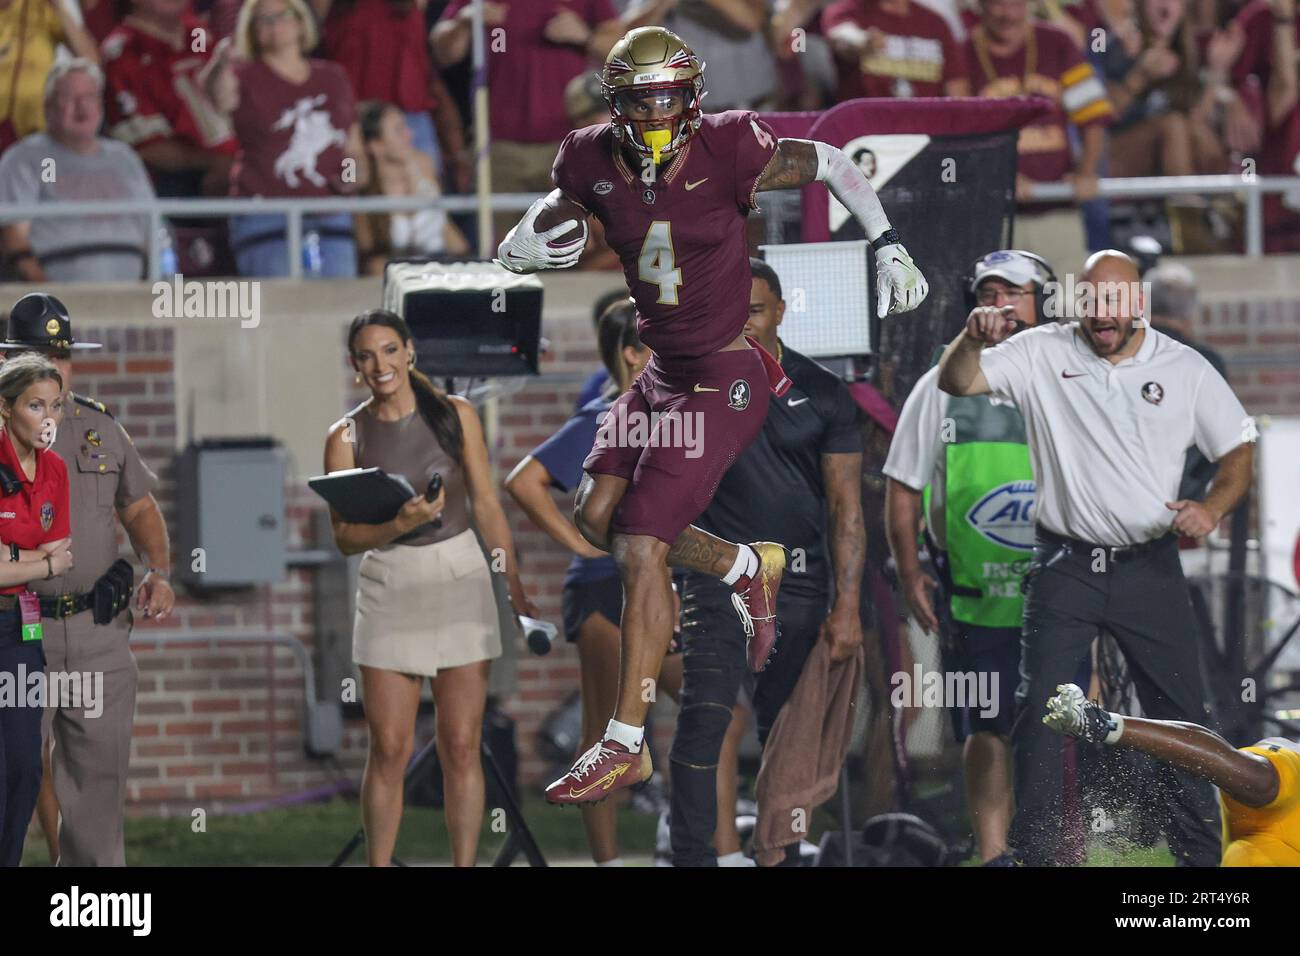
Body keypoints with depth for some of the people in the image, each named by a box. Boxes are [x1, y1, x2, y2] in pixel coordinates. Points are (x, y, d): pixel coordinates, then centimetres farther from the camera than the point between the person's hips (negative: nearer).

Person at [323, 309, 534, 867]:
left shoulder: (454, 416, 2)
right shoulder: (347, 436, 0)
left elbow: (486, 506, 6)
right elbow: (345, 537, -2)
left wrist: (516, 589, 4)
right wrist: (400, 523, -20)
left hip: (461, 576, 0)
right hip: (389, 586, 0)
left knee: (461, 746, -1)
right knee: (389, 749, -3)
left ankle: (463, 867, 5)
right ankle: (378, 868, 6)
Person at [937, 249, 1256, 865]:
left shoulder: (1186, 369, 2)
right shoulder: (1041, 355, 0)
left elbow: (1238, 450, 7)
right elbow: (956, 384, -7)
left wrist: (1212, 508, -12)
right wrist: (973, 339, -28)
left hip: (1150, 568, 1)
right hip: (1065, 568, 0)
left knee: (1180, 710, 4)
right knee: (1040, 710, -3)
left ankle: (1199, 853, 14)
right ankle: (1035, 851, 6)